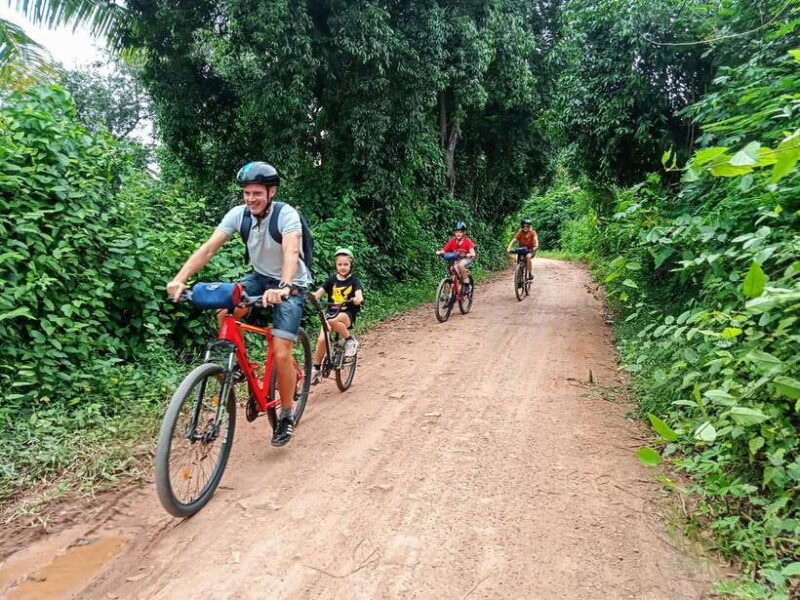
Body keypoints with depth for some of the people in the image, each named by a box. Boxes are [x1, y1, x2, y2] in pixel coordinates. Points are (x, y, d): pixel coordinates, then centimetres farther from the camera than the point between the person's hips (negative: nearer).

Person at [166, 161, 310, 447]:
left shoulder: (287, 215, -24)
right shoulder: (238, 213, -11)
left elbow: (291, 253, -41)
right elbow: (208, 247, -19)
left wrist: (283, 288, -60)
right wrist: (179, 279, -33)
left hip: (291, 285, -5)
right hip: (259, 276, 5)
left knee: (281, 354, -13)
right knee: (225, 313, -25)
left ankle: (286, 416, 8)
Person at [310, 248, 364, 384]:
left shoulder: (354, 281, 0)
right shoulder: (332, 280, 8)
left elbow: (359, 296, -17)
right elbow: (318, 293, 0)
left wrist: (357, 299, -41)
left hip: (347, 314, -3)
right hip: (331, 312, 3)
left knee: (334, 321, -37)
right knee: (322, 339, -16)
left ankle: (350, 340, -11)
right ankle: (316, 368, 2)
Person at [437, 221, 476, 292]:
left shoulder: (467, 241, -20)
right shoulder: (452, 241, -13)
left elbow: (473, 254, -28)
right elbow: (444, 250, -15)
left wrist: (468, 255, -49)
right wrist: (439, 252, -36)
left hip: (466, 259, -4)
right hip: (456, 260, 4)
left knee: (460, 265, -33)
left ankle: (467, 285, -20)